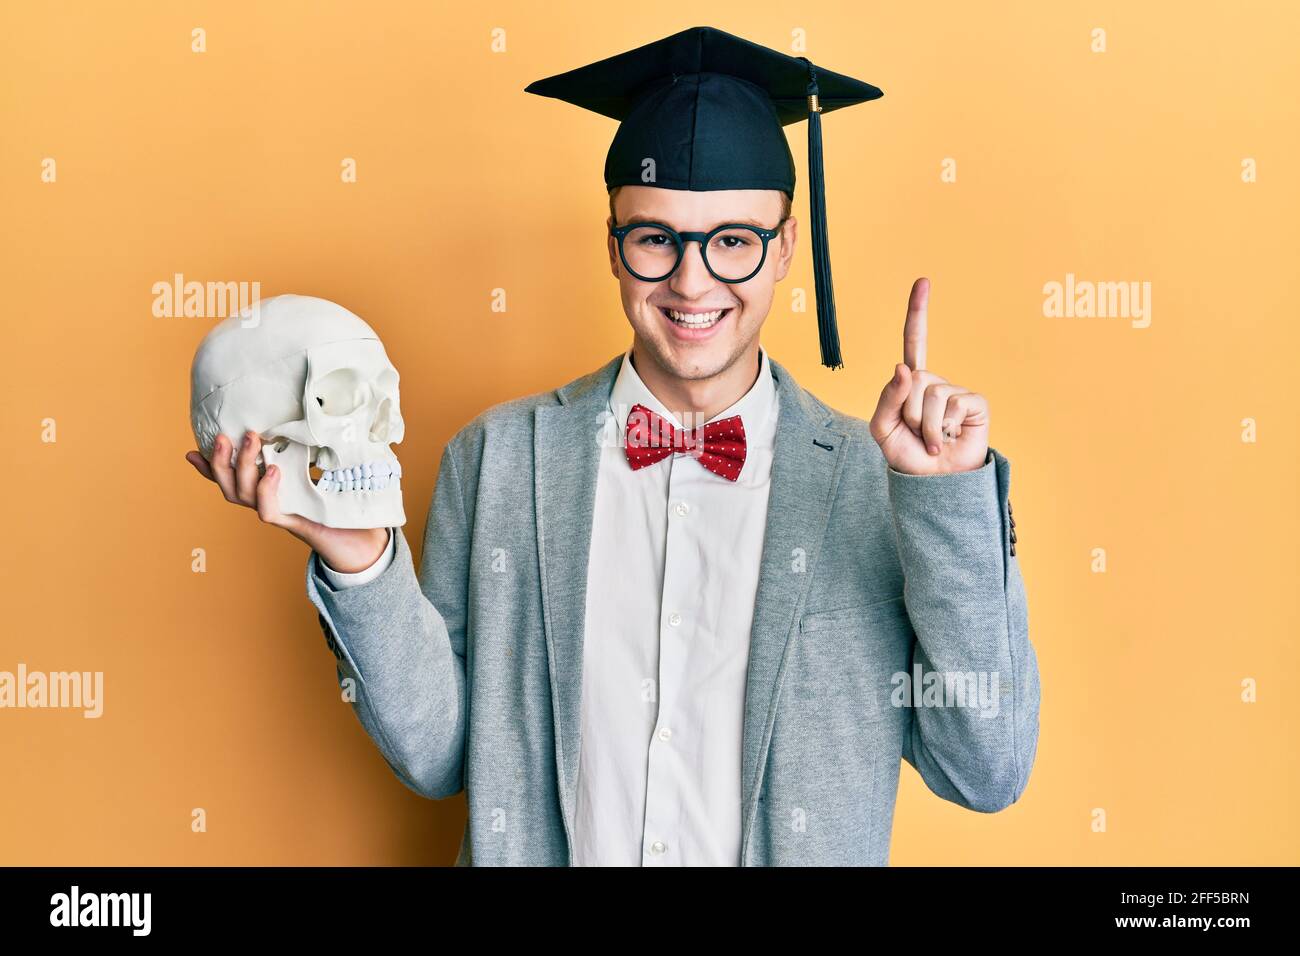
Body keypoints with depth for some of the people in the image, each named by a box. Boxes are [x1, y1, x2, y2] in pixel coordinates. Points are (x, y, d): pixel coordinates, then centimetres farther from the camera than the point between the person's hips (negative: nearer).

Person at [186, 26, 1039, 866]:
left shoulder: (877, 481, -11)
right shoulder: (497, 458, -8)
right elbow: (438, 758, -6)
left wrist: (948, 496, -22)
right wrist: (359, 560, -20)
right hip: (545, 847, 1)